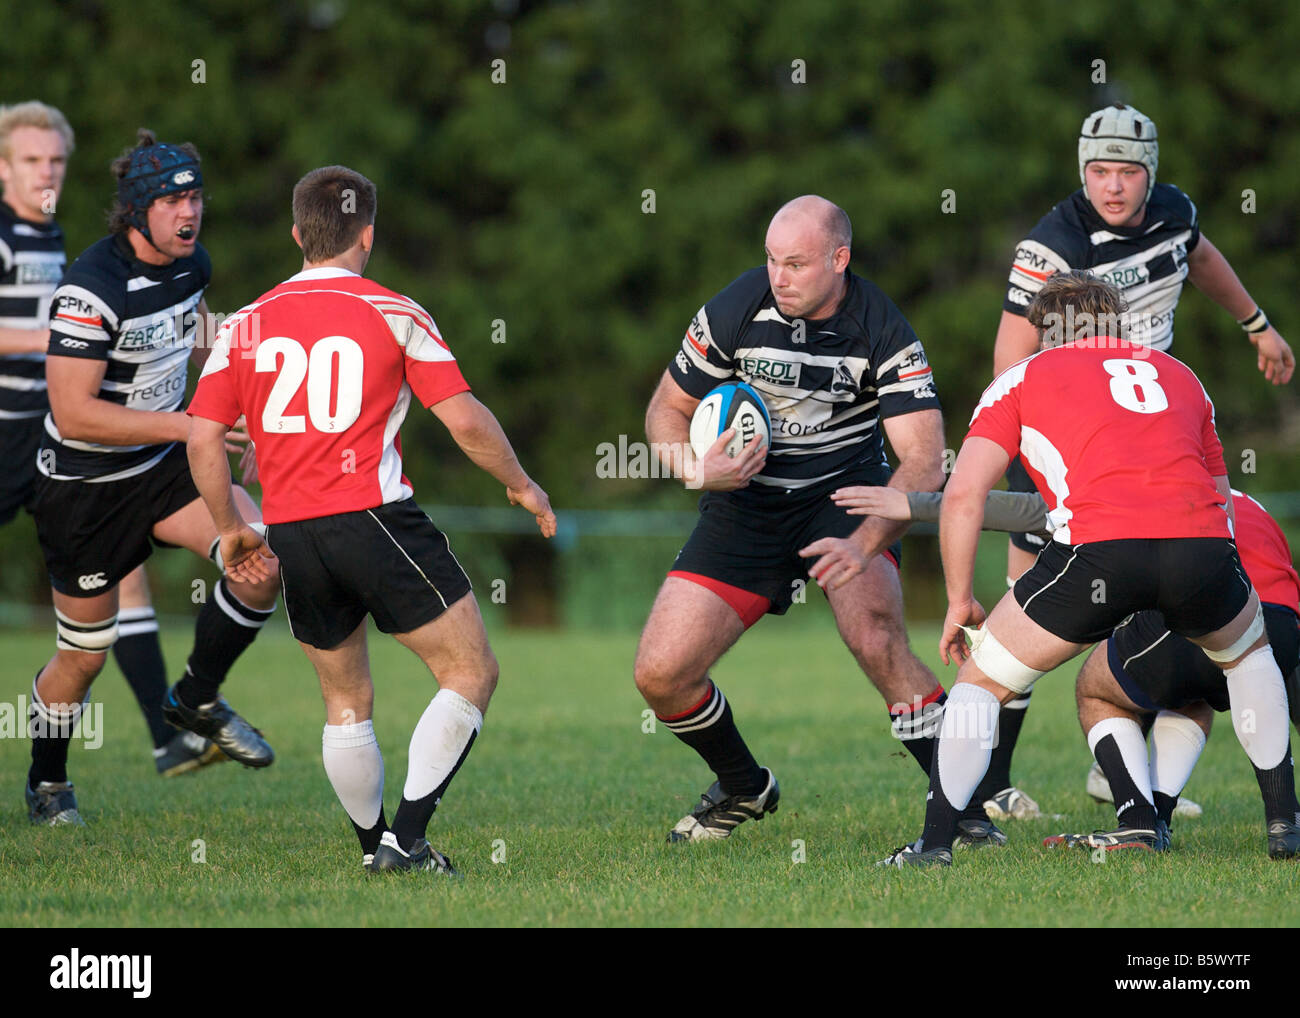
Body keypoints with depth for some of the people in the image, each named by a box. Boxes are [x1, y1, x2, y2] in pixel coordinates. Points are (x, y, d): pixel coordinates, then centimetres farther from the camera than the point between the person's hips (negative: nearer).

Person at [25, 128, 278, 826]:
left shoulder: (191, 264, 0)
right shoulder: (91, 289, -26)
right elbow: (75, 412, -30)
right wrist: (187, 425, -30)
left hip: (163, 467, 6)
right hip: (83, 487, -6)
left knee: (265, 559, -16)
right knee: (85, 654, 5)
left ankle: (198, 699, 6)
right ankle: (46, 783, 32)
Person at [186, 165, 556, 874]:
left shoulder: (245, 324, 9)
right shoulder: (393, 314, -1)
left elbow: (202, 438, 5)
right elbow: (465, 421, -3)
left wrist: (232, 530, 17)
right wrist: (521, 485, 12)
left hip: (292, 539, 5)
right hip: (375, 518, -5)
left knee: (345, 702, 19)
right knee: (471, 674, 3)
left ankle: (374, 845, 21)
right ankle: (405, 838, -7)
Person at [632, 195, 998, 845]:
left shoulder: (883, 332, -17)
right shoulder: (733, 313, -12)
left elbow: (924, 459, -23)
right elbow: (667, 409, 1)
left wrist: (864, 544, -38)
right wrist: (698, 471, -21)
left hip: (846, 496, -3)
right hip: (745, 505, 3)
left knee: (875, 637, -31)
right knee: (660, 674, -7)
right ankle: (743, 788, 22)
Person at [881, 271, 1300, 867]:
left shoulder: (1025, 377, 21)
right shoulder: (1179, 376, 32)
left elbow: (963, 494, 11)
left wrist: (959, 601, 20)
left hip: (1098, 548, -3)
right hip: (1200, 539, 3)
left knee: (981, 680, 18)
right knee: (1249, 653, 35)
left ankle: (935, 842, 7)